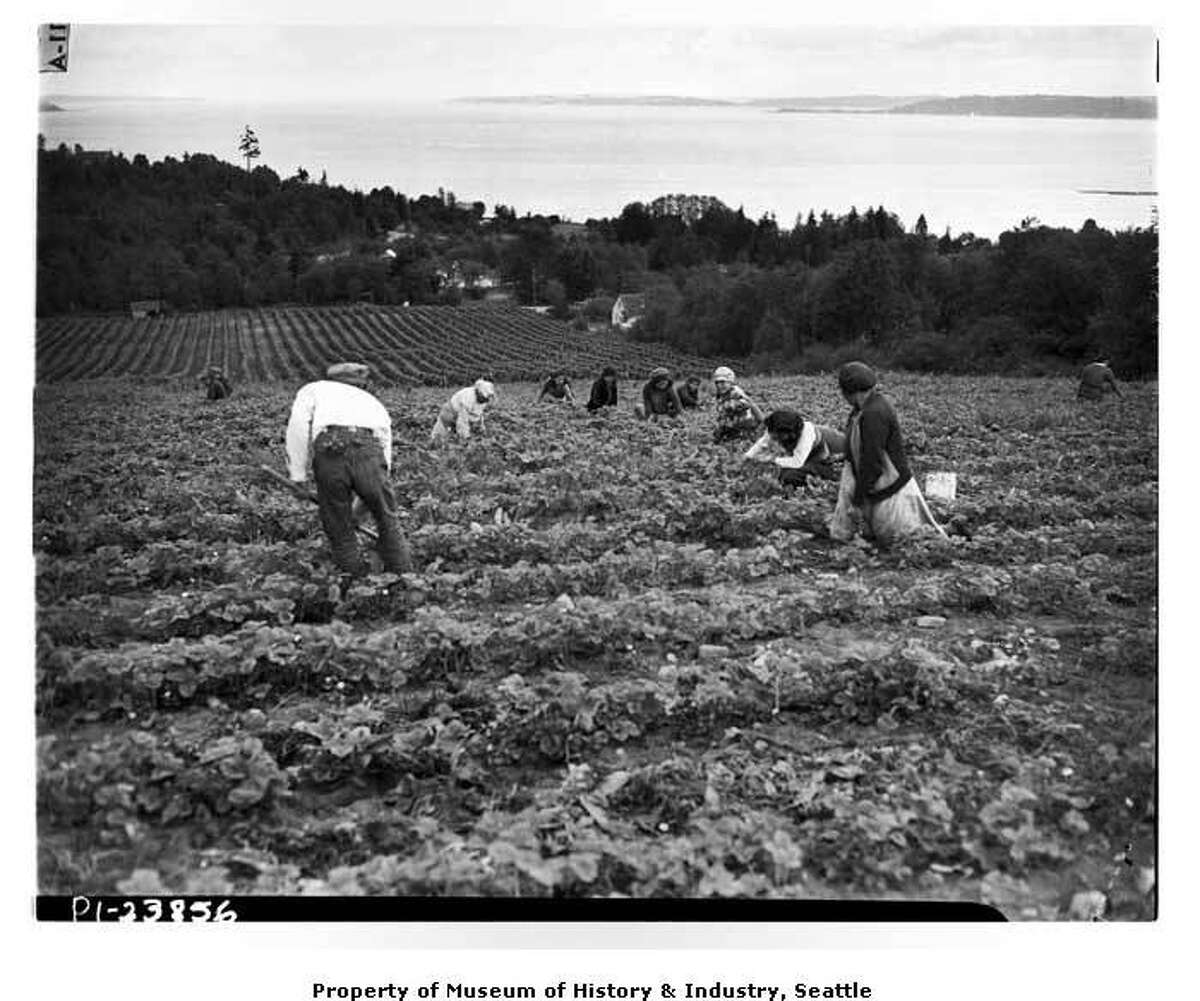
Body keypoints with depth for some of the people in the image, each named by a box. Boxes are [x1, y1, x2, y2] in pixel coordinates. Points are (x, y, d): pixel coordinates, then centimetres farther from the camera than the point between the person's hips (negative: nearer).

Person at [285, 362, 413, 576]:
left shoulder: (313, 389, 31)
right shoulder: (370, 400, 39)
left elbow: (297, 424, 9)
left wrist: (298, 474, 10)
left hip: (329, 450, -2)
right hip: (368, 449, 2)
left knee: (338, 529, 14)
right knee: (387, 521, 18)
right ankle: (404, 576, 23)